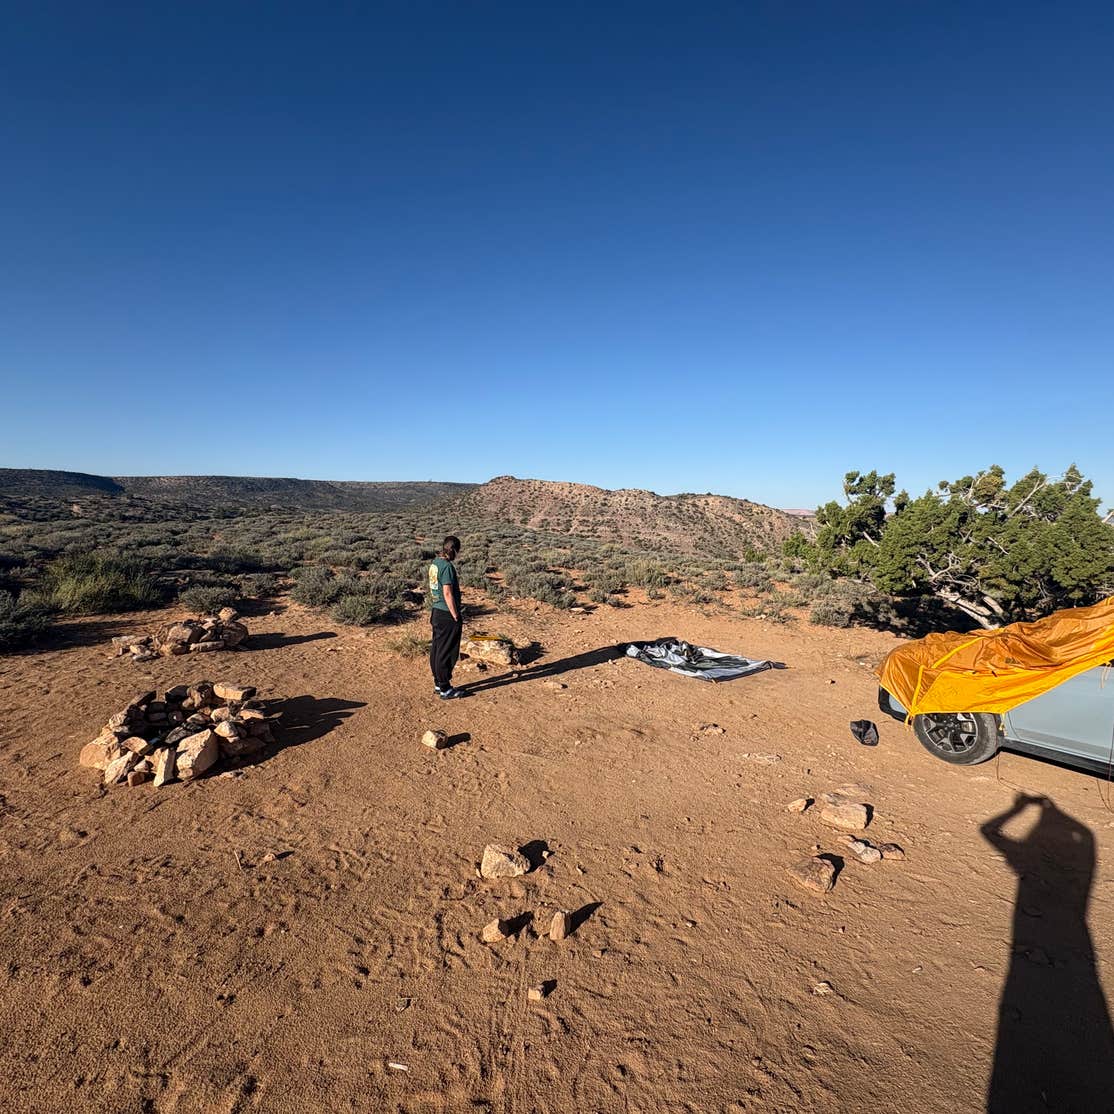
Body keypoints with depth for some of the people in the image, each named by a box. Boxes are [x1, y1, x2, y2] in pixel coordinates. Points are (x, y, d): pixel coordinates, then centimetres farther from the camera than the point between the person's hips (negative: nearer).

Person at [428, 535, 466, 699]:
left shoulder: (435, 563, 9)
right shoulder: (447, 566, -20)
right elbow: (448, 594, -22)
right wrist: (456, 617, -16)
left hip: (436, 612, 10)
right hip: (447, 615, -10)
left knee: (436, 649, 16)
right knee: (447, 652, 0)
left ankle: (438, 684, 28)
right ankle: (445, 689, 9)